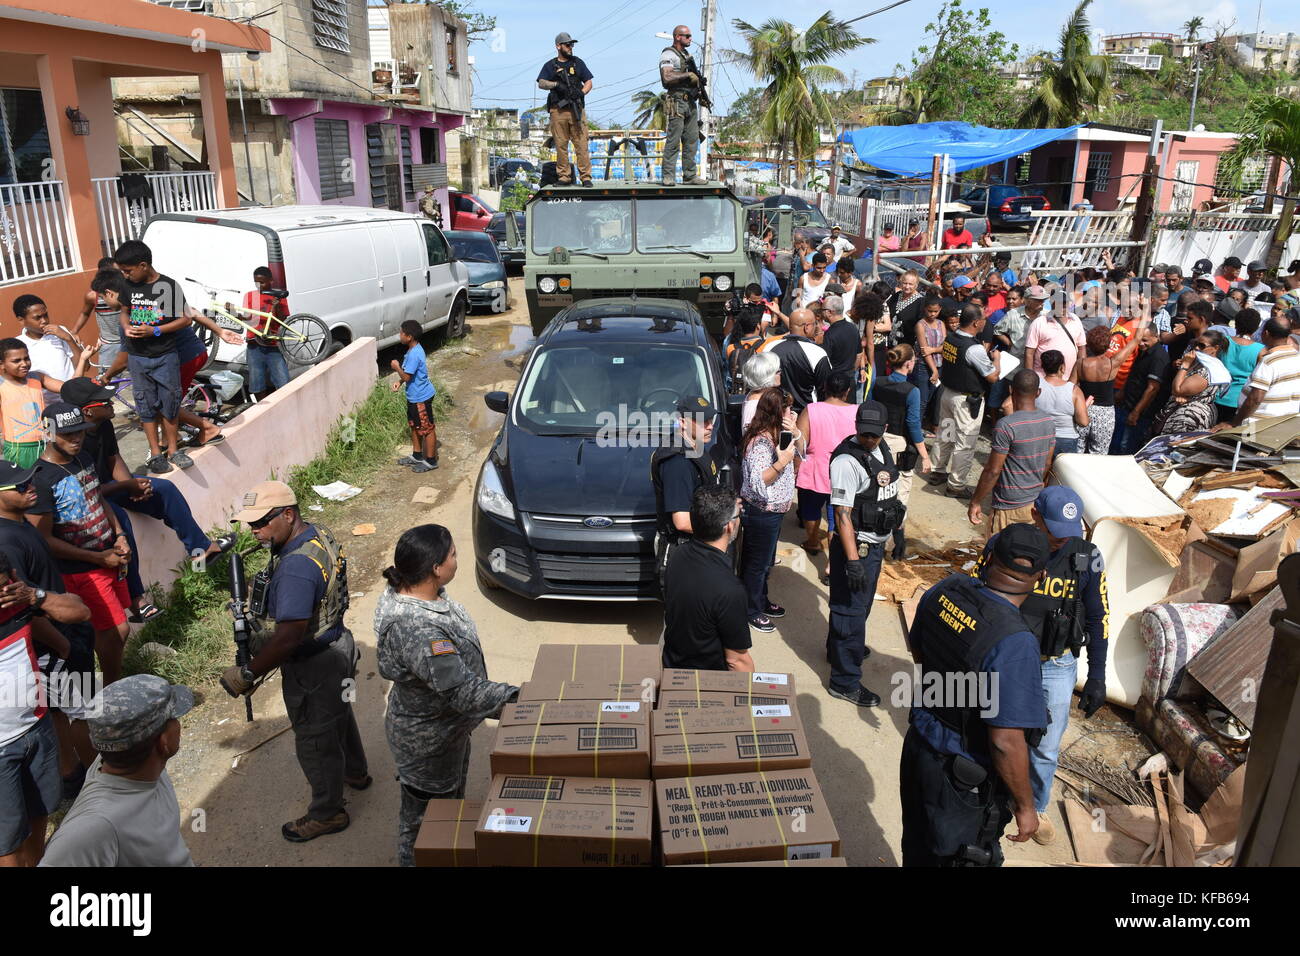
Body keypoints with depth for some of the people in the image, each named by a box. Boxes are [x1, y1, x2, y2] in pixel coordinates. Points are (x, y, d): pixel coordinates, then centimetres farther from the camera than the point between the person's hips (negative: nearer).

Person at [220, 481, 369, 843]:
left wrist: (247, 674, -25)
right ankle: (355, 772, 54)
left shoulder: (297, 565, -34)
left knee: (314, 739, 11)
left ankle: (326, 813, 31)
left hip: (314, 667, -10)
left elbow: (289, 636, -34)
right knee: (339, 715, 30)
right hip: (336, 647, 10)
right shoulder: (319, 536, -3)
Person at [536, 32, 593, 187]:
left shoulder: (577, 62, 17)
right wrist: (556, 84, -15)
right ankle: (564, 177, 4)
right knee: (561, 145, -1)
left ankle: (586, 177, -7)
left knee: (581, 144, -7)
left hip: (576, 109, 0)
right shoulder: (550, 65, 14)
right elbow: (541, 84, 1)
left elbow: (588, 82, 14)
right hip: (558, 111, 0)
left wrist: (582, 92, -6)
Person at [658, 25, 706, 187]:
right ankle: (668, 176, -7)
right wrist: (687, 75, -17)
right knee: (673, 141, -9)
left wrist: (702, 94, 12)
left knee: (692, 141, 7)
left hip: (691, 103, 9)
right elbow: (667, 77, -21)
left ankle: (689, 176, 10)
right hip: (677, 102, -9)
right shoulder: (668, 55, -6)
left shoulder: (687, 55, 21)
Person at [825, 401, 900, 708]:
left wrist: (896, 529, 23)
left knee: (861, 603, 25)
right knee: (851, 610, -1)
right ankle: (845, 681, 9)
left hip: (877, 543, 9)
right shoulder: (847, 461, -24)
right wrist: (853, 561, -28)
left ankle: (839, 647, 47)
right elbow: (843, 514, -26)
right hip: (856, 546, -9)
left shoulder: (882, 448, 4)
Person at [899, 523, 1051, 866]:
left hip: (918, 747, 7)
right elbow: (1006, 742, -29)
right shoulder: (1015, 643, -33)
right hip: (964, 782, -6)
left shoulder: (945, 590, -11)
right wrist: (1025, 806, -13)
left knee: (919, 852, 27)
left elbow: (917, 649, 8)